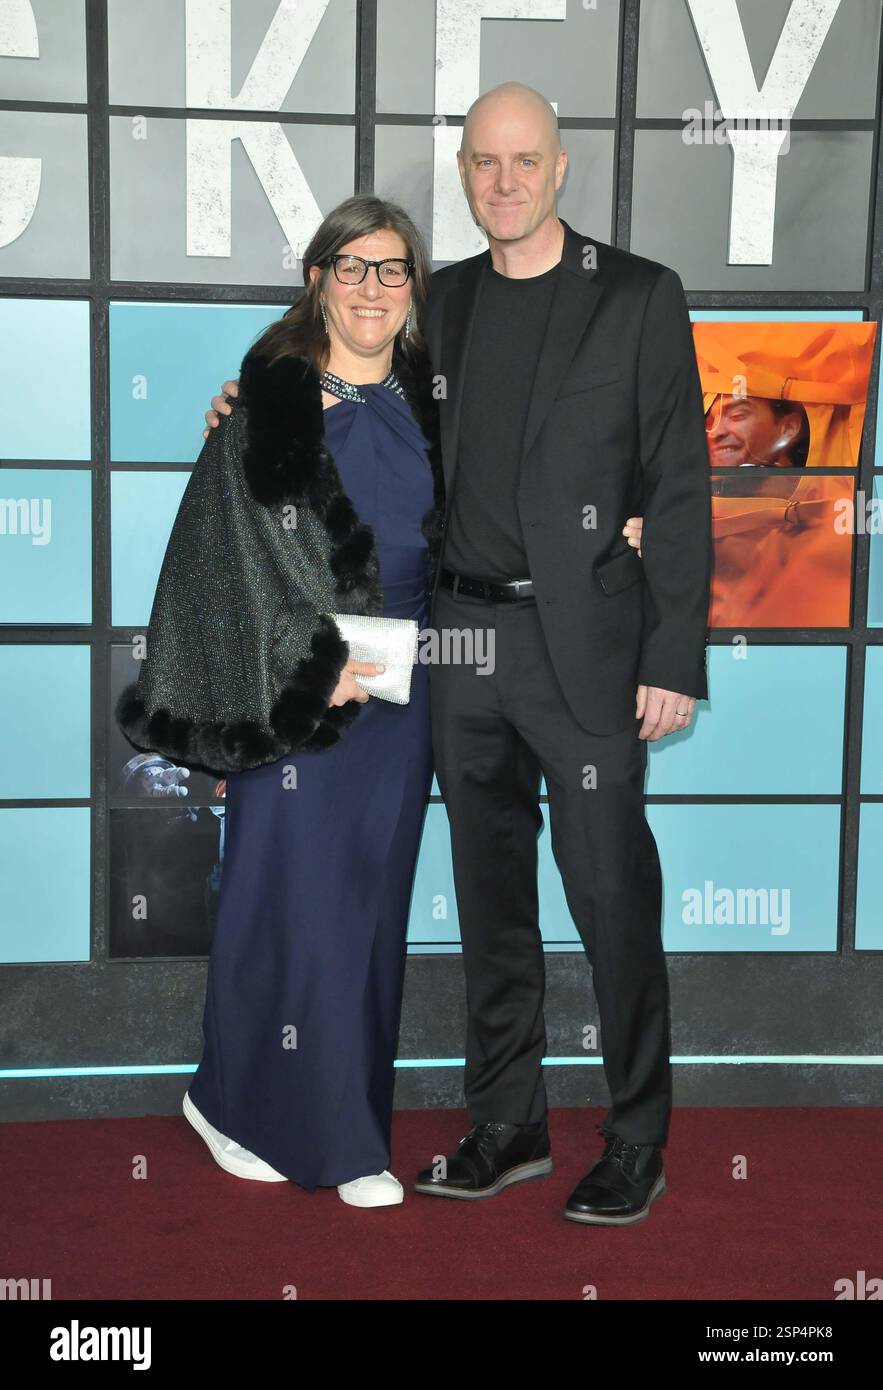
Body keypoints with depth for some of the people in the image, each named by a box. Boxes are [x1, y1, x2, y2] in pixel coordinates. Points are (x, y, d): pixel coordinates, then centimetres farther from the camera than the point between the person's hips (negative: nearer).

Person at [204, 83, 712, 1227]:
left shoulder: (638, 296, -2)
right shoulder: (443, 301, 12)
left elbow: (678, 484, -5)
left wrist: (674, 658, -11)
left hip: (583, 643, -5)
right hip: (462, 632, 5)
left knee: (612, 900, 1)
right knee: (490, 897, 13)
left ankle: (636, 1145, 17)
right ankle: (508, 1126, 27)